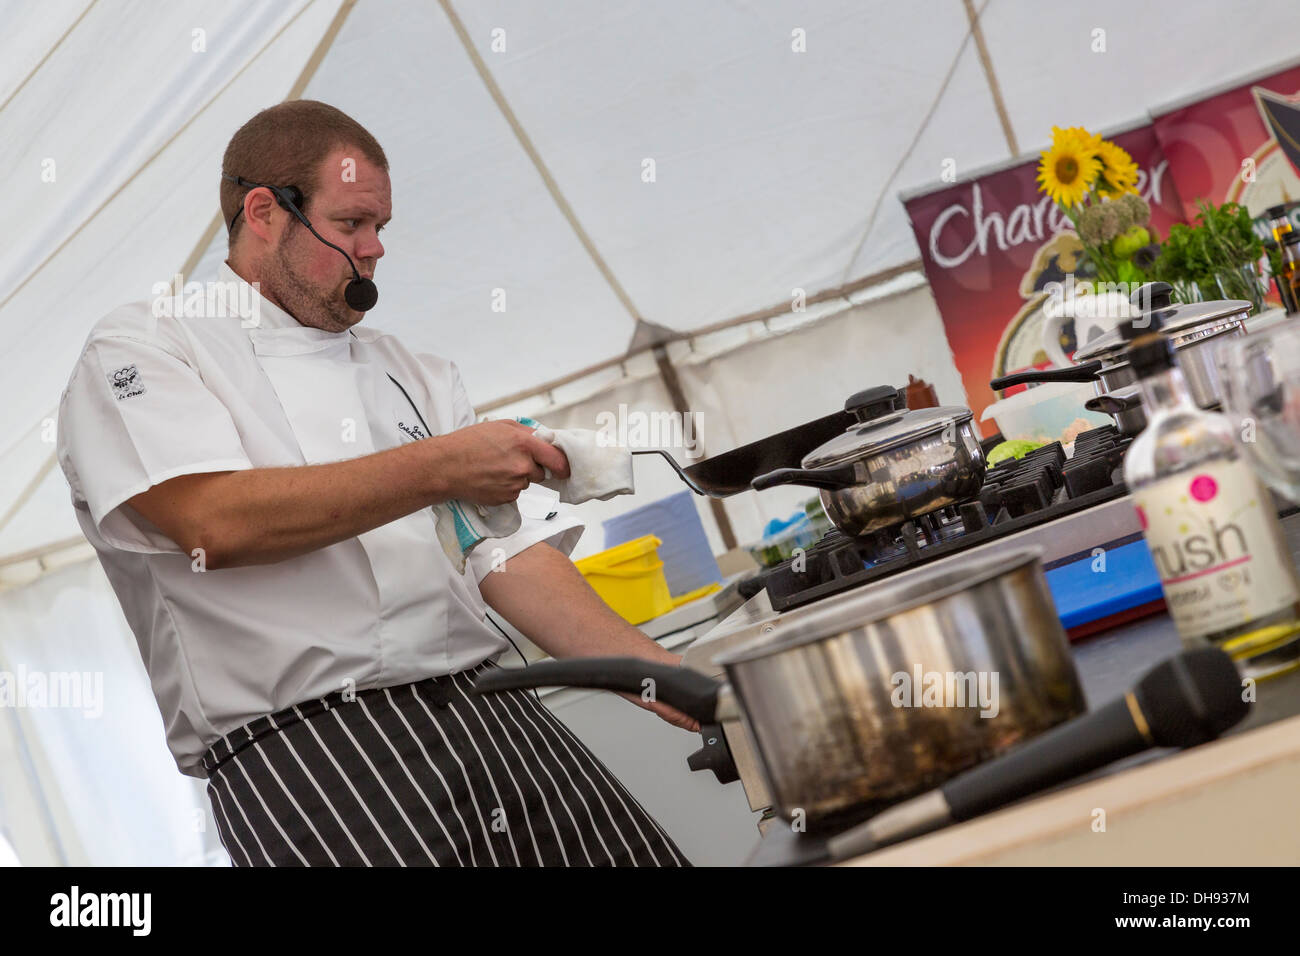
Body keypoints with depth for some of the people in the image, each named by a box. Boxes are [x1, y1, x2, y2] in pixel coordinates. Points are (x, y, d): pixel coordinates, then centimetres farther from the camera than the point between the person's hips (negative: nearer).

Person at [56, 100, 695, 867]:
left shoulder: (416, 377, 21)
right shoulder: (141, 350, 4)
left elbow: (514, 556, 13)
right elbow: (213, 523, -14)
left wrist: (672, 682, 1)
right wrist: (438, 468, -17)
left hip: (493, 712, 5)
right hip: (307, 753, -5)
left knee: (644, 854, -12)